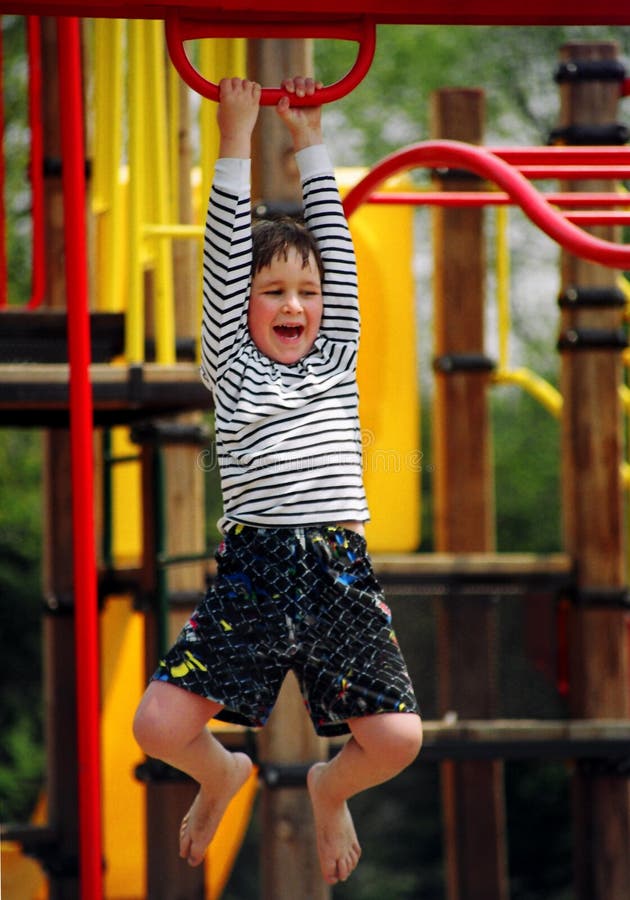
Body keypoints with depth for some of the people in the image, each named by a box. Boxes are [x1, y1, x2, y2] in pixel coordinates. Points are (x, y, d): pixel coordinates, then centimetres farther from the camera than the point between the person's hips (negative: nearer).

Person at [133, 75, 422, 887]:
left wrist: (309, 145, 15)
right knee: (158, 725, -14)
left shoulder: (337, 358, 16)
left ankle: (329, 788, 27)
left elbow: (336, 251, 13)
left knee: (397, 739, -12)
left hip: (340, 571, 2)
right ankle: (222, 775, 24)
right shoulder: (232, 369, 9)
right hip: (252, 569, -2)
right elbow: (224, 260, 2)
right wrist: (236, 143, 0)